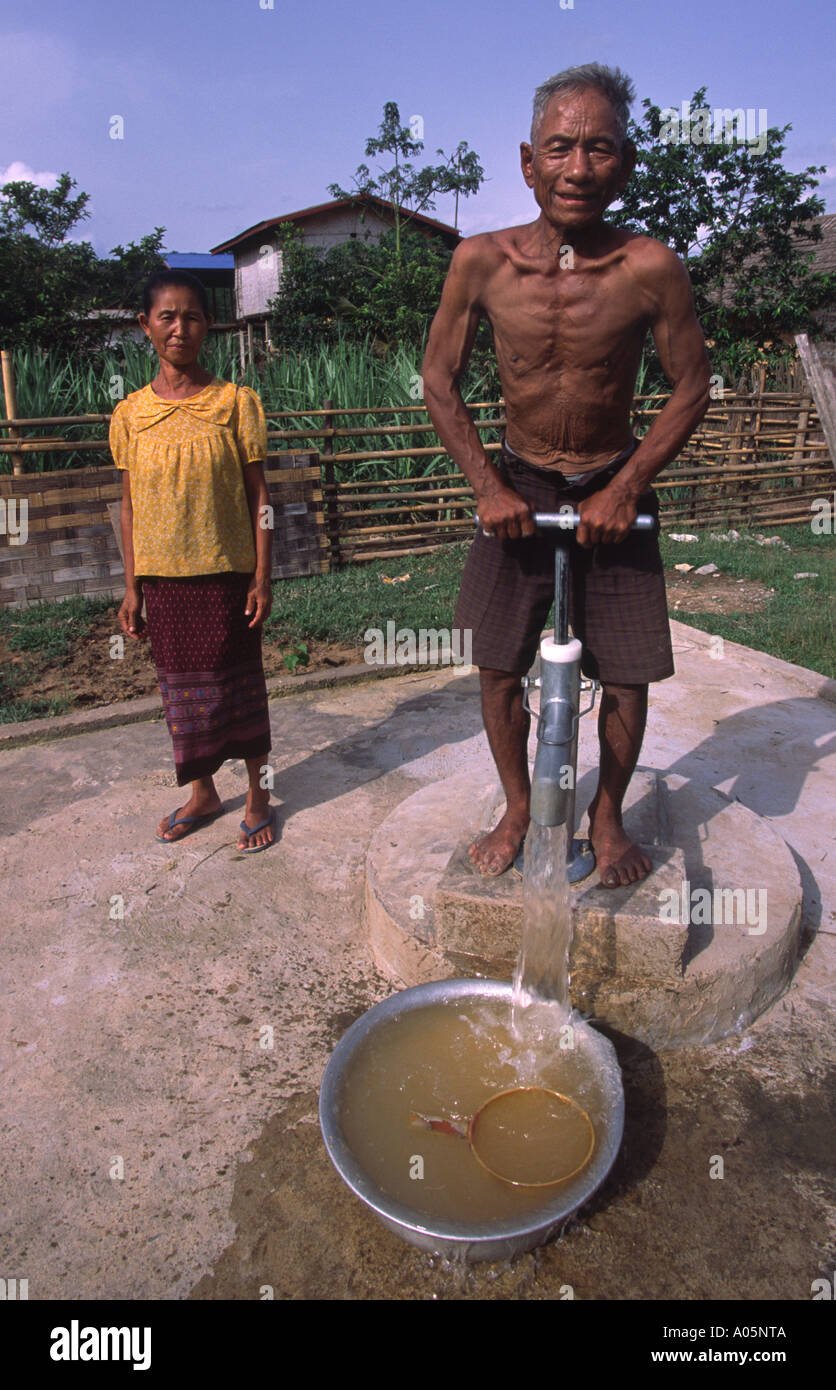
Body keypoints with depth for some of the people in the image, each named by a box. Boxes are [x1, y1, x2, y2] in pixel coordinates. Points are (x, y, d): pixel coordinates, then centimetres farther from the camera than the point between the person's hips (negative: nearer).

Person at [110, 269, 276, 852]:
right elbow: (131, 506, 7)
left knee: (239, 683, 6)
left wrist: (262, 578, -8)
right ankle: (203, 793, 32)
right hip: (162, 577, 3)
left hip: (226, 572, -3)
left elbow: (258, 494, -3)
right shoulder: (130, 413, 3)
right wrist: (132, 588, 5)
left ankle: (259, 797, 23)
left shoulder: (235, 401, -4)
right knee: (182, 688, 13)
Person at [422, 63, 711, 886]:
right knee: (498, 665, 4)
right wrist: (487, 485, -9)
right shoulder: (481, 261, -10)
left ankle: (607, 815, 26)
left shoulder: (649, 269, -13)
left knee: (626, 676, 1)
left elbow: (691, 387, -3)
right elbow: (438, 377, -1)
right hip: (517, 484, 1)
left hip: (613, 487, -1)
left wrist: (627, 486, -13)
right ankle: (518, 810, 27)